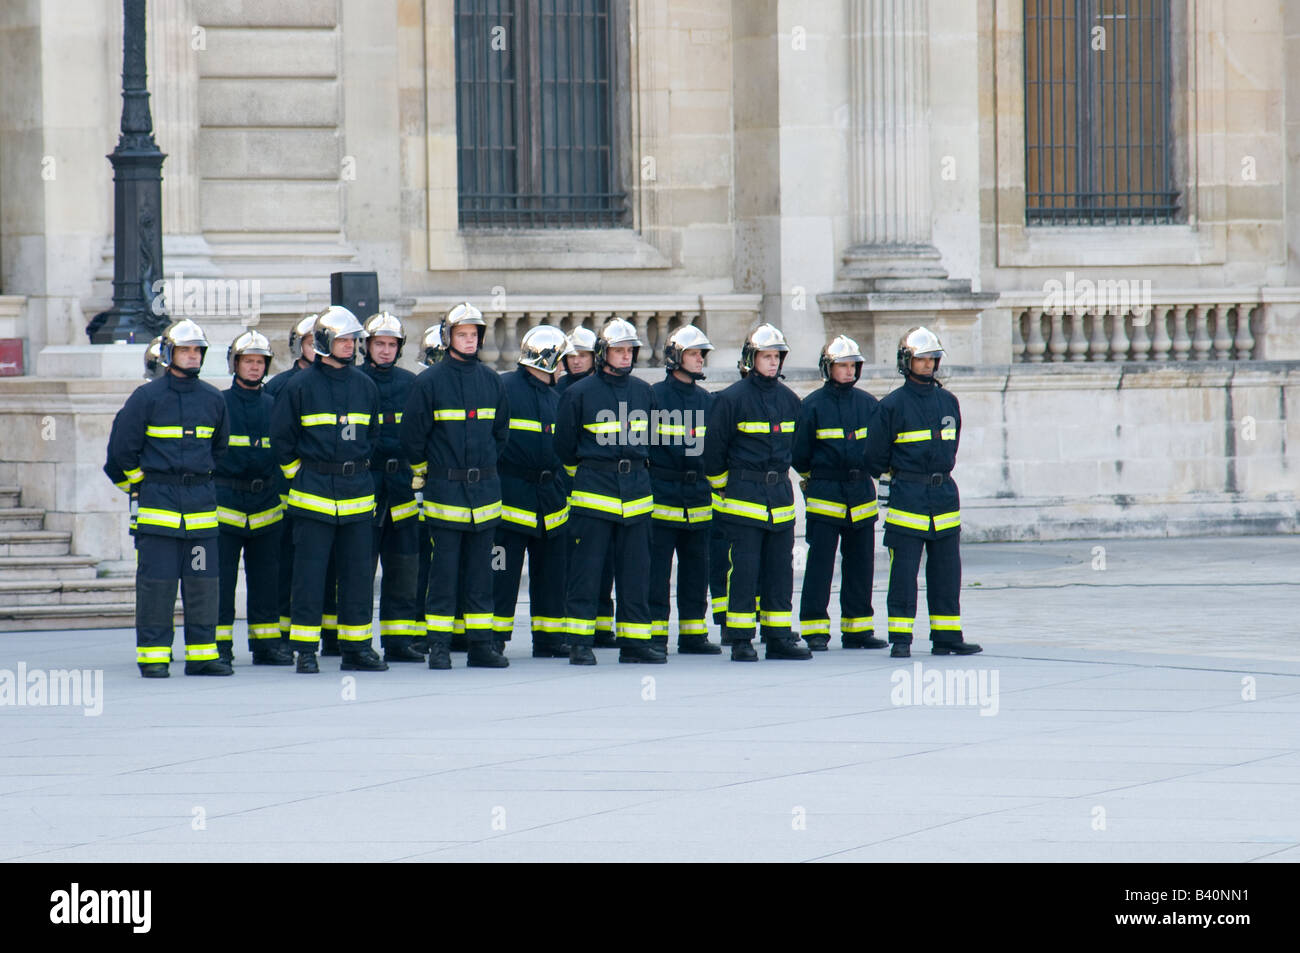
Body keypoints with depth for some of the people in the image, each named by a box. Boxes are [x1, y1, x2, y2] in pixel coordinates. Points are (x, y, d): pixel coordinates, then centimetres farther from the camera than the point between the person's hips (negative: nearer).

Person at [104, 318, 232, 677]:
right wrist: (141, 483, 6)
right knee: (156, 580, -5)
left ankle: (202, 653, 9)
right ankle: (153, 656, 0)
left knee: (203, 580, 3)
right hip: (158, 499, -4)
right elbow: (121, 447, 2)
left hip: (201, 499, 4)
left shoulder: (213, 399, 10)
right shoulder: (147, 397, -2)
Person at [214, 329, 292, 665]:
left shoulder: (273, 406, 12)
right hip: (226, 500, -4)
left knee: (266, 577, 7)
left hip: (266, 502, 4)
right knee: (221, 576, -4)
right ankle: (220, 645, -1)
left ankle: (267, 643, 13)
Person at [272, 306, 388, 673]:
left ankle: (356, 647, 12)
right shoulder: (301, 385, -3)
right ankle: (306, 652, 1)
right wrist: (299, 473, 3)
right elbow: (280, 436, 3)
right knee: (310, 573, -3)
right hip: (313, 492, -4)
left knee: (359, 572, 4)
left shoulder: (365, 386, 10)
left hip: (357, 491, 4)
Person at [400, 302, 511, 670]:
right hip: (444, 488, -4)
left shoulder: (490, 380, 9)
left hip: (485, 487, 4)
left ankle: (481, 644, 9)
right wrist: (426, 472, 7)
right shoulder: (430, 381, -5)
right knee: (444, 570, -4)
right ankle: (439, 647, -1)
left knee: (479, 569, 6)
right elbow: (412, 435, -1)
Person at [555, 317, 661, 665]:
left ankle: (635, 642, 9)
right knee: (586, 570, -3)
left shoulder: (643, 392, 11)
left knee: (636, 570, 4)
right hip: (593, 493, -4)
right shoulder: (579, 393, -2)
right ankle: (580, 643, 0)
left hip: (636, 491, 4)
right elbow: (564, 446, 6)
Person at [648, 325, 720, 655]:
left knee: (696, 568, 8)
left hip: (698, 500, 6)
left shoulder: (707, 400, 14)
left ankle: (694, 635, 15)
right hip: (661, 495, -6)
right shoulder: (654, 396, -3)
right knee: (656, 568, -5)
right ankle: (655, 636, -2)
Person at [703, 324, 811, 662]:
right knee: (743, 570, -5)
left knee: (780, 568, 7)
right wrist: (722, 488, 4)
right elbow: (713, 448, -2)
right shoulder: (732, 399, -7)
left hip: (780, 493, 5)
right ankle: (741, 641, 0)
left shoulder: (788, 399, 10)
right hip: (743, 494, -5)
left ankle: (778, 637, 13)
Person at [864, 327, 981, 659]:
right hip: (906, 495, -5)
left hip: (944, 493, 5)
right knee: (903, 572, -5)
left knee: (947, 570, 6)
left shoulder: (947, 401, 11)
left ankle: (946, 637, 12)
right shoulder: (893, 404, -4)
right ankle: (900, 640, -1)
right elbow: (876, 456, 1)